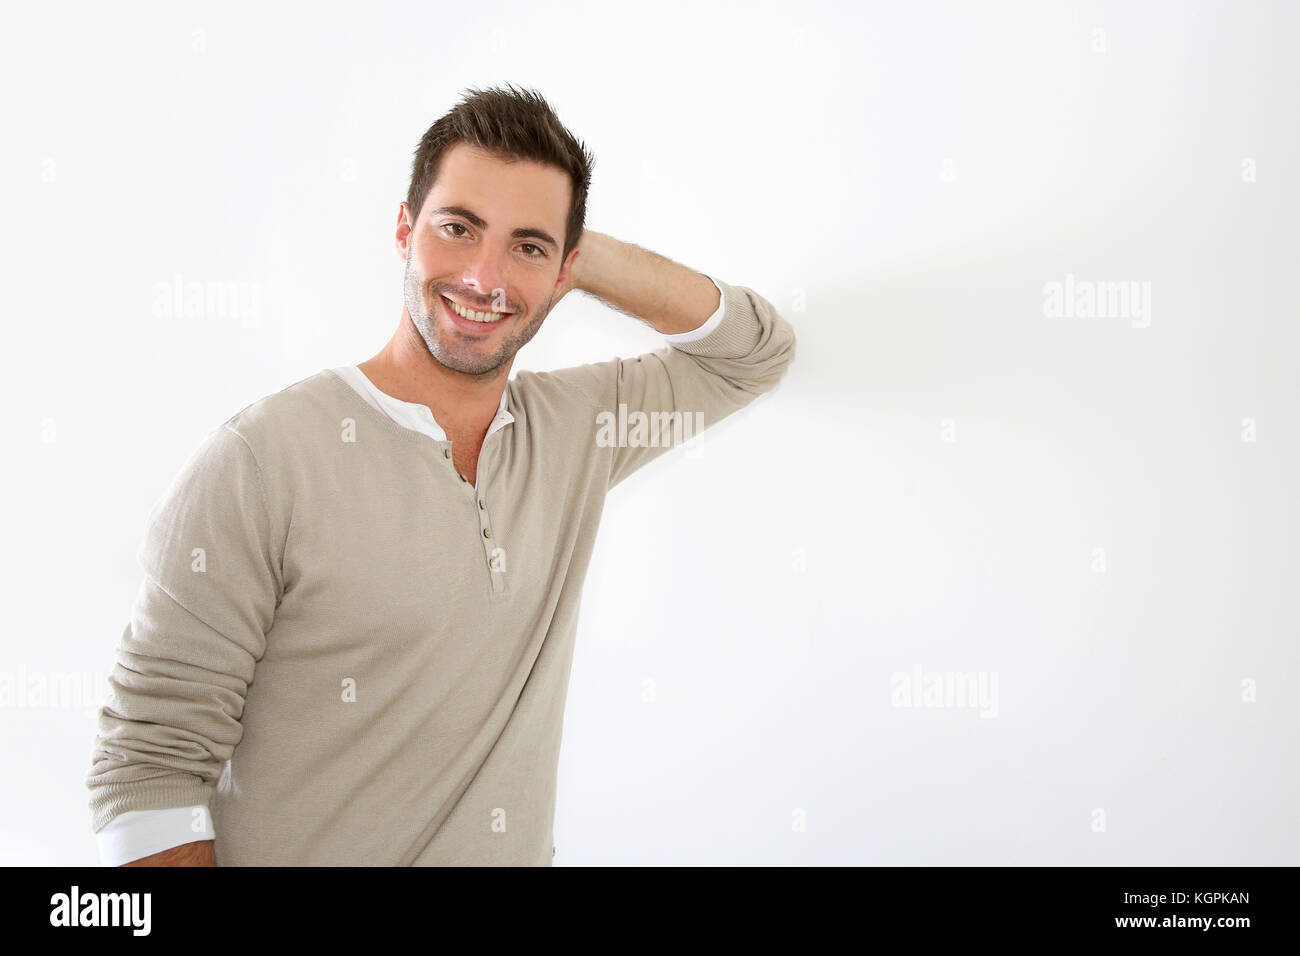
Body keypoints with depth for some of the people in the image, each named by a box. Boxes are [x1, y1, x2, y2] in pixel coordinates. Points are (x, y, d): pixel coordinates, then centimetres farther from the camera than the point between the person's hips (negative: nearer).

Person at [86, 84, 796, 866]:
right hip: (295, 853, -4)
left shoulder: (576, 428, -1)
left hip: (522, 850, 5)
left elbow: (757, 350, 9)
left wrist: (587, 252, -5)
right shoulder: (258, 464, -17)